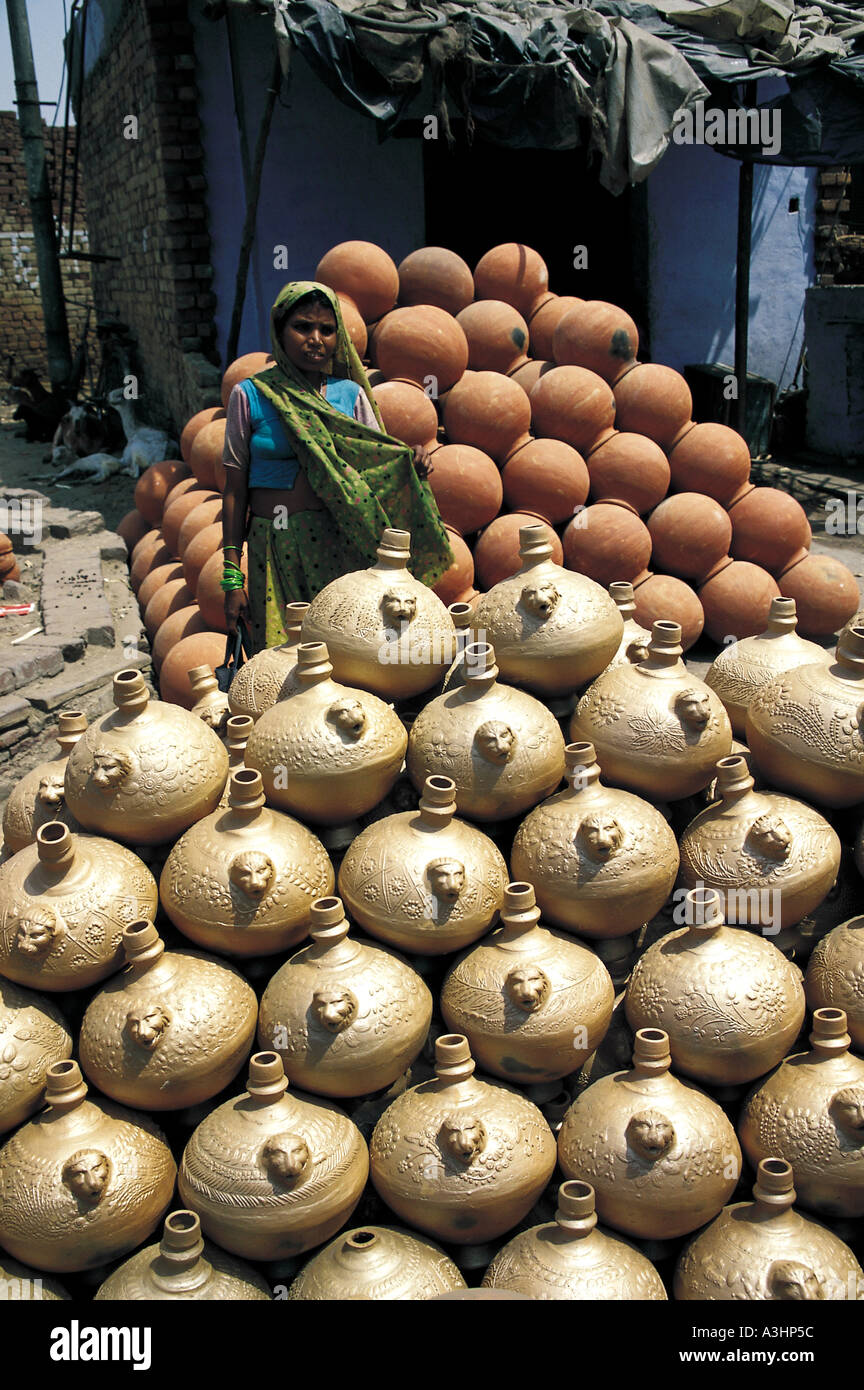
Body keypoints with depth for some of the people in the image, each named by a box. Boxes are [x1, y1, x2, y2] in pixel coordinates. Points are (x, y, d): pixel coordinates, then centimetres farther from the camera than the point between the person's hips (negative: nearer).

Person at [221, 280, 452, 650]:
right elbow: (235, 489, 2)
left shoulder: (351, 394, 8)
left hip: (341, 546, 1)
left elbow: (379, 471, 5)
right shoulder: (250, 395, 3)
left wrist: (411, 467, -19)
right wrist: (232, 577, -1)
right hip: (276, 548, -1)